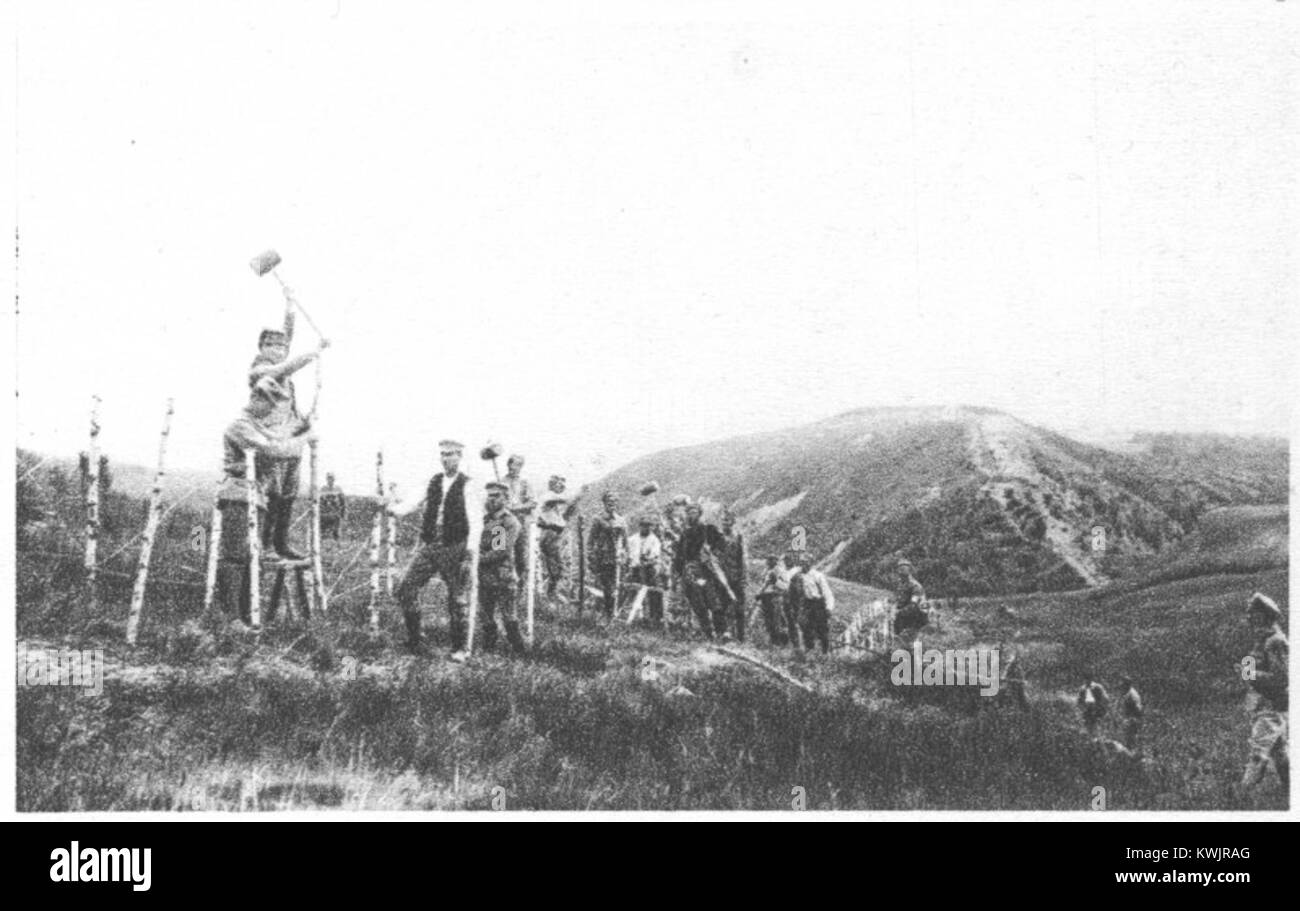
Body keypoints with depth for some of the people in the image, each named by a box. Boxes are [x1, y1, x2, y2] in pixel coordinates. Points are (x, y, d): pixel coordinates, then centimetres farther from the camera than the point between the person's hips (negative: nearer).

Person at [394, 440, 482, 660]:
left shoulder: (466, 485, -5)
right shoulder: (433, 481, 11)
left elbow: (476, 520, -11)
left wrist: (470, 551, -18)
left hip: (455, 548, -5)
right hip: (428, 545, 5)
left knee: (456, 600, 1)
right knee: (404, 589, -4)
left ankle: (458, 649, 13)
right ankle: (414, 639, 9)